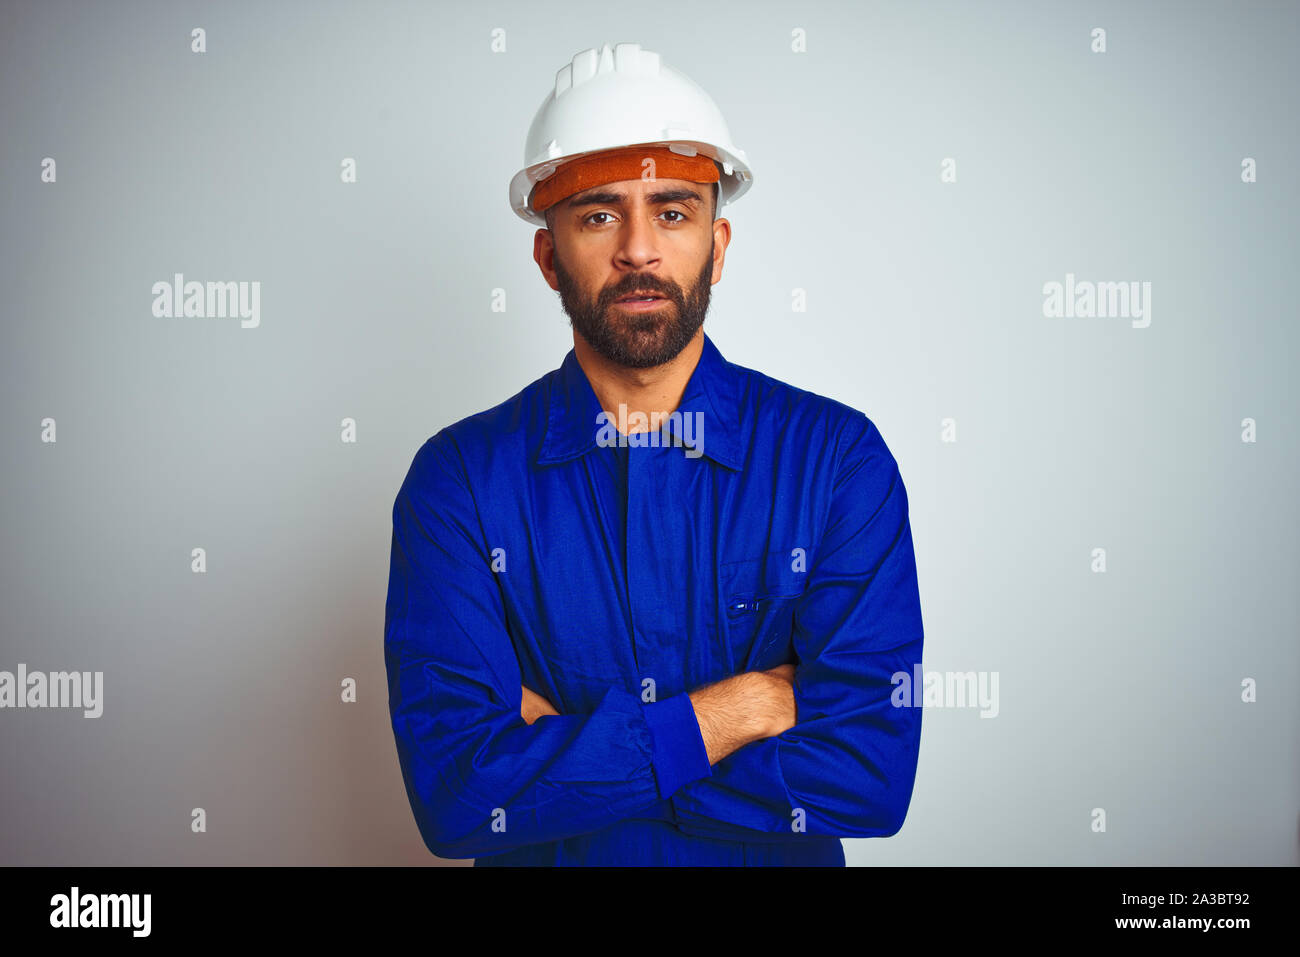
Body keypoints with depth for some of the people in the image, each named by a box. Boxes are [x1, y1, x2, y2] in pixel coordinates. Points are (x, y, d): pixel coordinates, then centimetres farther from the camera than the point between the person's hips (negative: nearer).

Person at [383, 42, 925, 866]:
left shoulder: (839, 456, -15)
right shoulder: (458, 479, -14)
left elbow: (871, 779, -23)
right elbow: (452, 797, -21)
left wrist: (560, 744, -22)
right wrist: (730, 714, -24)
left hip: (777, 861, 0)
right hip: (545, 863, 0)